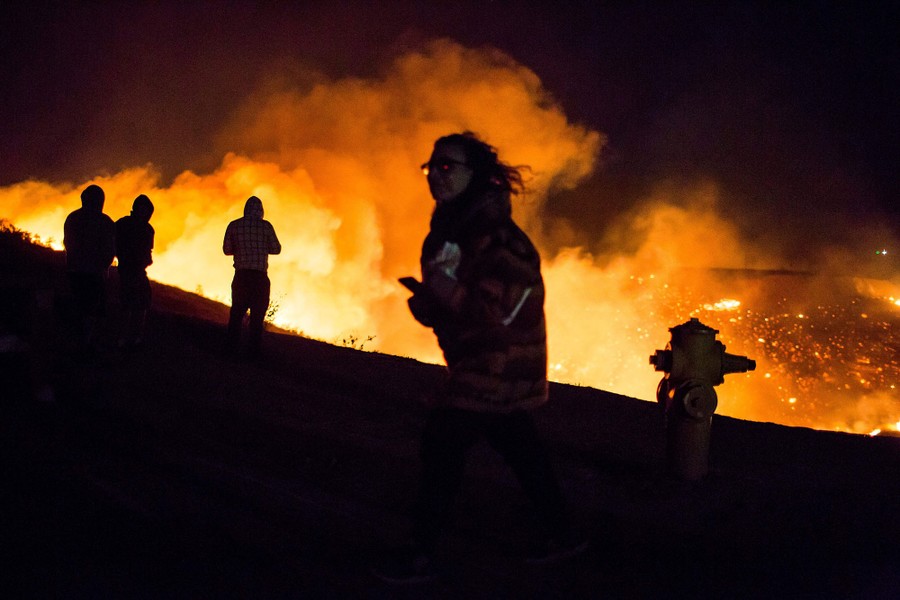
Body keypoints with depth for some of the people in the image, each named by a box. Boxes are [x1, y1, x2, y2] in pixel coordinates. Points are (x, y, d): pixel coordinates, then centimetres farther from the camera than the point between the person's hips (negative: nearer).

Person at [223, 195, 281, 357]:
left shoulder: (234, 225, 1)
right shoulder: (265, 226, -3)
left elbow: (226, 250, 7)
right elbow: (276, 249, 2)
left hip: (241, 275, 2)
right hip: (260, 277, -2)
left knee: (236, 313, 11)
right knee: (257, 313, 5)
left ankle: (231, 347, 7)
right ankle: (252, 350, 2)